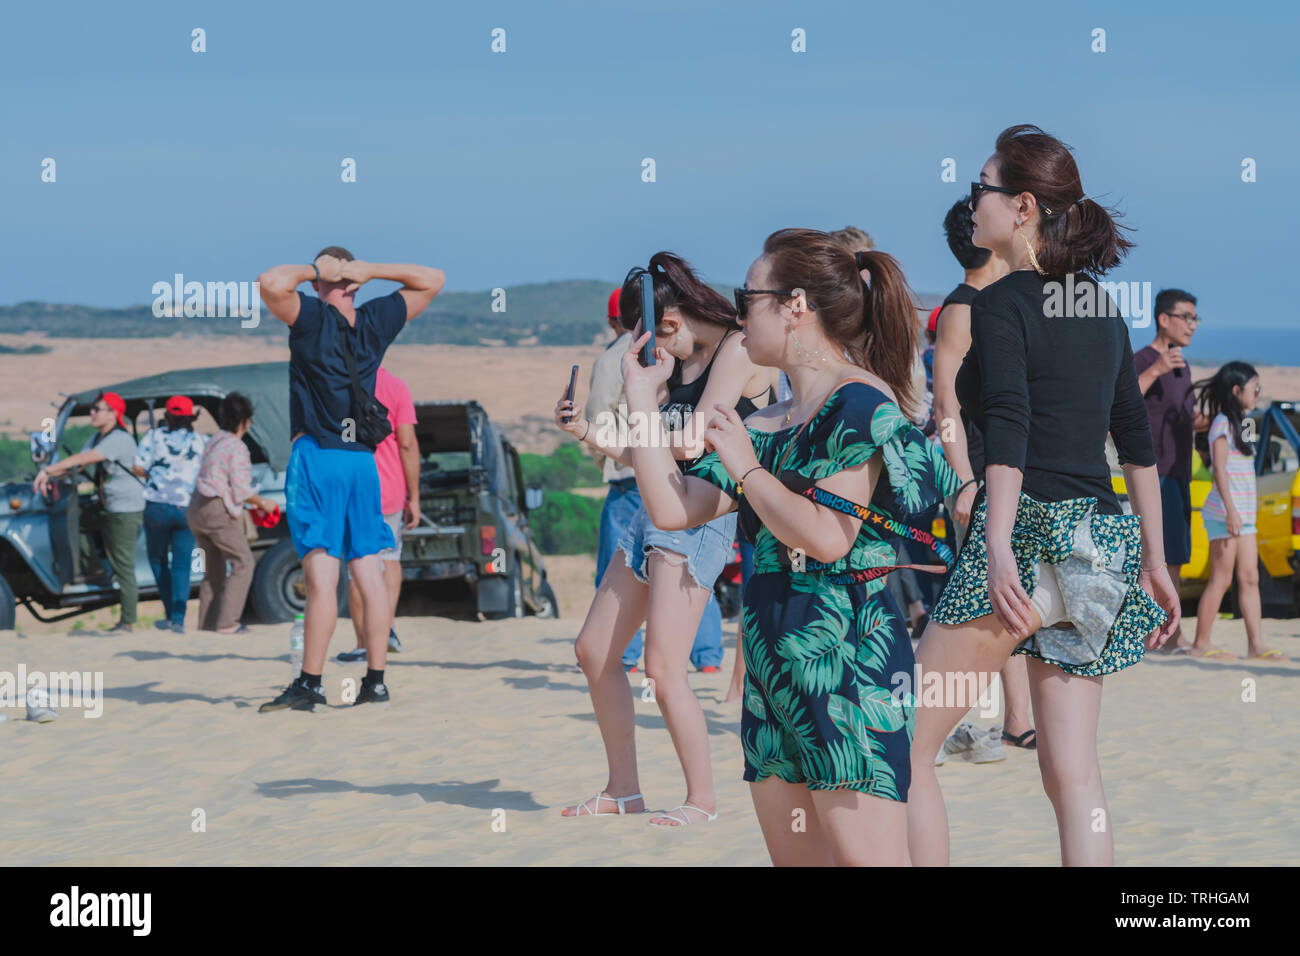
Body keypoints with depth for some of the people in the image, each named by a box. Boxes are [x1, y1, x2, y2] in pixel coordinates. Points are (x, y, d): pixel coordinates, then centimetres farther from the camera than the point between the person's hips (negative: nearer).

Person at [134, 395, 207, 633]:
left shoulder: (154, 437, 0)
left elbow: (138, 468, -7)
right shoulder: (201, 441, 4)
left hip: (157, 505, -1)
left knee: (158, 560, 15)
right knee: (182, 565, 4)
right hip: (188, 509, 1)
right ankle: (178, 617, -9)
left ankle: (170, 615, 14)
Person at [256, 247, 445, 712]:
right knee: (369, 573, 6)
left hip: (317, 456, -5)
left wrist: (310, 270, -5)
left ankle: (309, 684, -9)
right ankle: (375, 680, 8)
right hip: (363, 460, 5)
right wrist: (369, 270, 8)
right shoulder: (376, 321, 7)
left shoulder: (312, 316, -6)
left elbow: (272, 282, -25)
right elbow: (432, 281, 20)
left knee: (321, 574, -9)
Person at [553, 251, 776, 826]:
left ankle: (702, 799, -1)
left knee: (662, 669, -14)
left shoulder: (738, 351, -11)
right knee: (594, 650, 9)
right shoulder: (680, 362, 15)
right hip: (657, 510, 10)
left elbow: (691, 444, -19)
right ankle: (623, 790, 18)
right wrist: (587, 433, 9)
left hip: (701, 515, -10)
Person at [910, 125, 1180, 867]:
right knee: (1073, 771, 4)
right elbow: (1138, 443, 20)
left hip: (1029, 530, -7)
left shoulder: (1002, 304, -6)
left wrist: (997, 549, -28)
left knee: (909, 744, 3)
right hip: (1101, 543, 7)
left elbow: (1009, 431, -19)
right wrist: (1155, 561, 24)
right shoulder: (1103, 308, 17)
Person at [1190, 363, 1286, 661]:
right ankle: (1200, 644, -1)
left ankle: (1255, 644, 2)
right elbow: (1219, 469, -17)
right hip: (1224, 513, -9)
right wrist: (1230, 510, -24)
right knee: (1221, 578, -6)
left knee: (1250, 578, 4)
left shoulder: (1240, 424, 17)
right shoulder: (1222, 423, -10)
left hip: (1243, 514, 9)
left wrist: (1242, 513, 18)